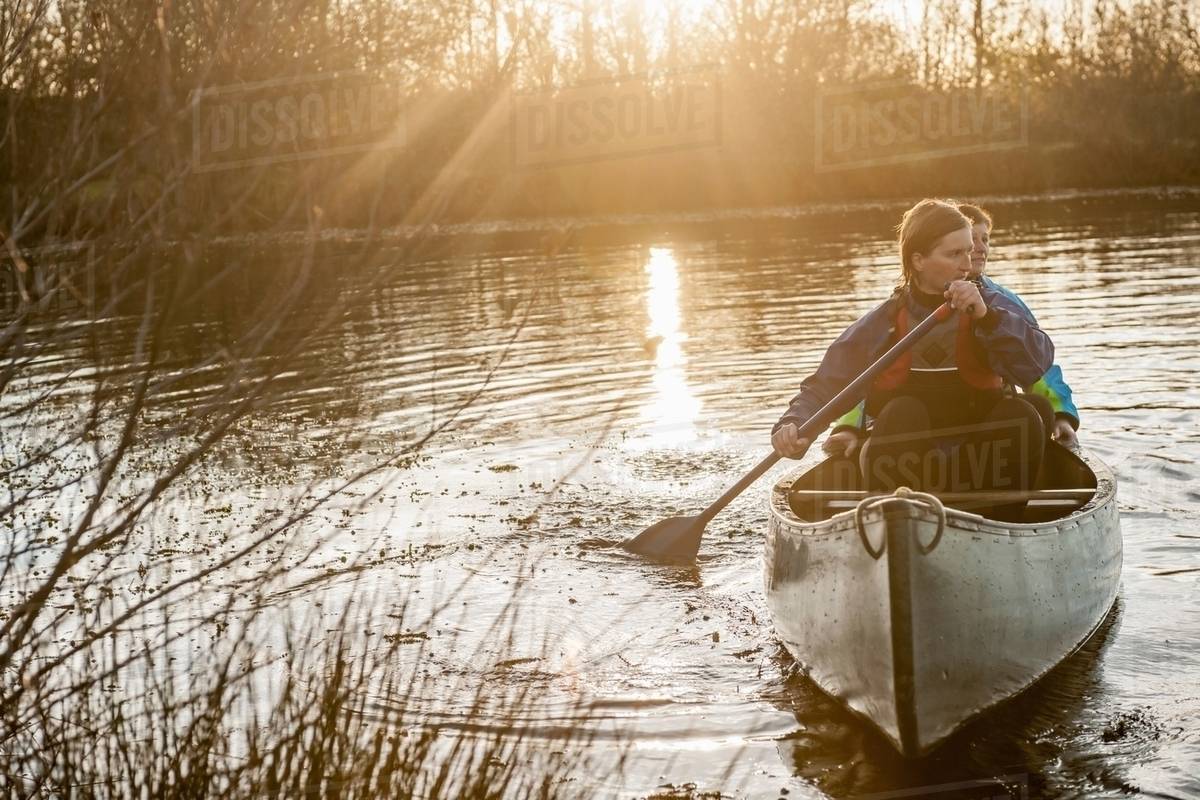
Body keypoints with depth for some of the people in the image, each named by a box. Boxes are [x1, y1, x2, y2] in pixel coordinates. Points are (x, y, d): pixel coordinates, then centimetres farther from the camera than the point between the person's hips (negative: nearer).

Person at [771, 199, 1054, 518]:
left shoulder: (992, 306, 3)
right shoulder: (884, 322, 1)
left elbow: (1039, 362, -14)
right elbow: (823, 386, 0)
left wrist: (985, 316, -25)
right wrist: (793, 425, -20)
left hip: (977, 463, 1)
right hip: (902, 461, -1)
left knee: (1021, 415, -26)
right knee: (903, 411, -30)